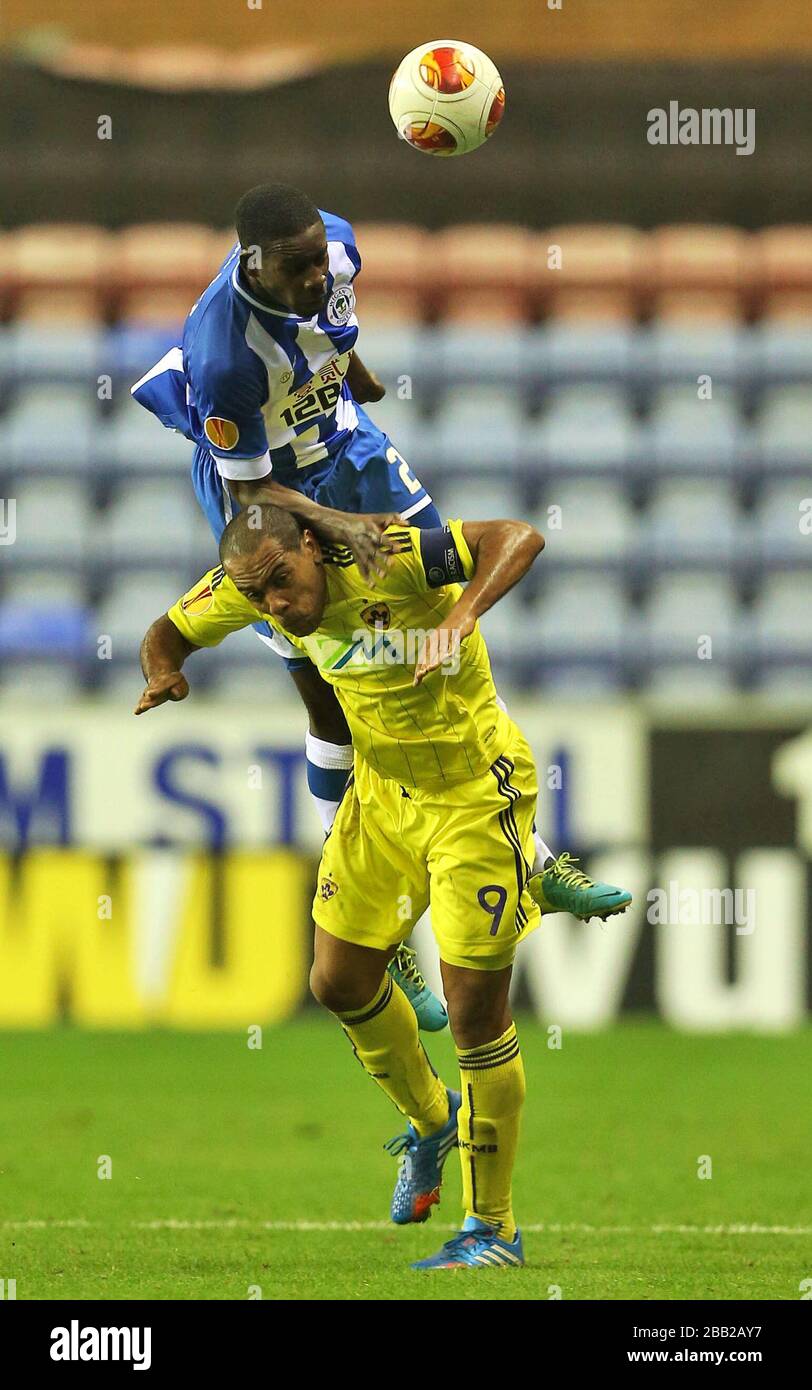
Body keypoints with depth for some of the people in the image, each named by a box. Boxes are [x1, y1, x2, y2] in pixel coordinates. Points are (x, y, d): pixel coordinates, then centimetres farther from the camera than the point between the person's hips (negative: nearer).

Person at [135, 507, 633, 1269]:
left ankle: (493, 1228, 7)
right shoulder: (249, 583, -10)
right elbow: (168, 632, 7)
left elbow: (518, 538, -38)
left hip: (474, 793, -7)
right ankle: (430, 1120, 41)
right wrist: (163, 674, -16)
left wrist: (461, 616, -53)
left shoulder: (385, 558, -29)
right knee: (340, 981, 11)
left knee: (475, 1006, -5)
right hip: (381, 791, 7)